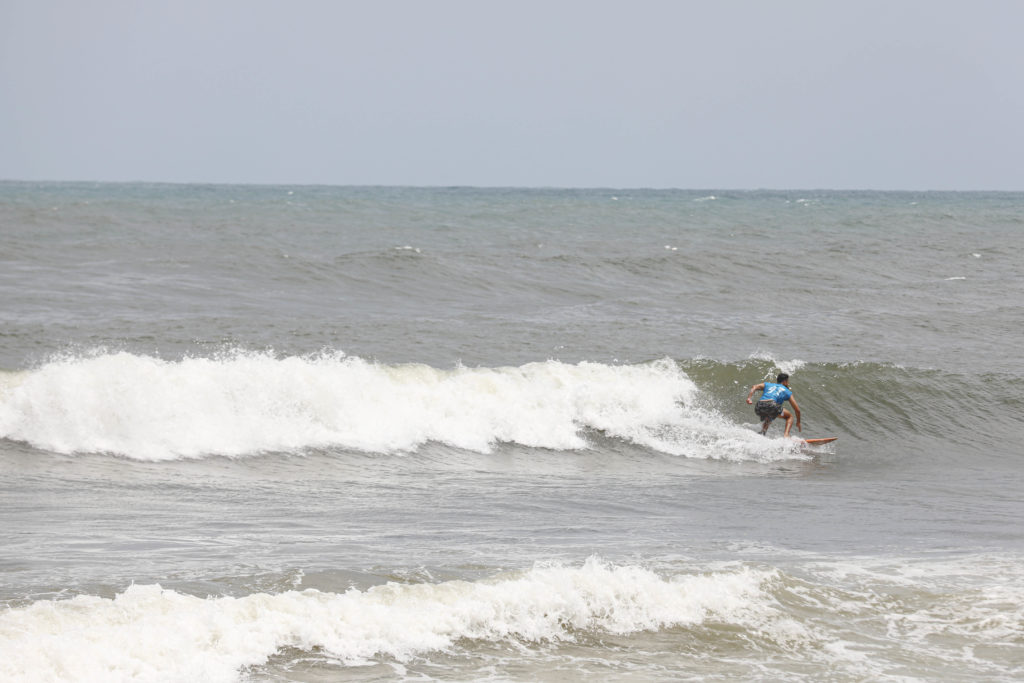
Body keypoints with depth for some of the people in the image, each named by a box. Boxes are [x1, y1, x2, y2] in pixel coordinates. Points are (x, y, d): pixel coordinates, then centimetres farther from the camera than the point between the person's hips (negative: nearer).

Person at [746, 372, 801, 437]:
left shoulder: (767, 384, 33)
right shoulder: (787, 391, 26)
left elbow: (754, 387, 13)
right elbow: (797, 409, 27)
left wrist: (749, 397, 0)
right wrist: (798, 422, 40)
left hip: (758, 407, 4)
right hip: (771, 405, -4)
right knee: (789, 416, 19)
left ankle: (763, 431, 8)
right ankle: (786, 435, -5)